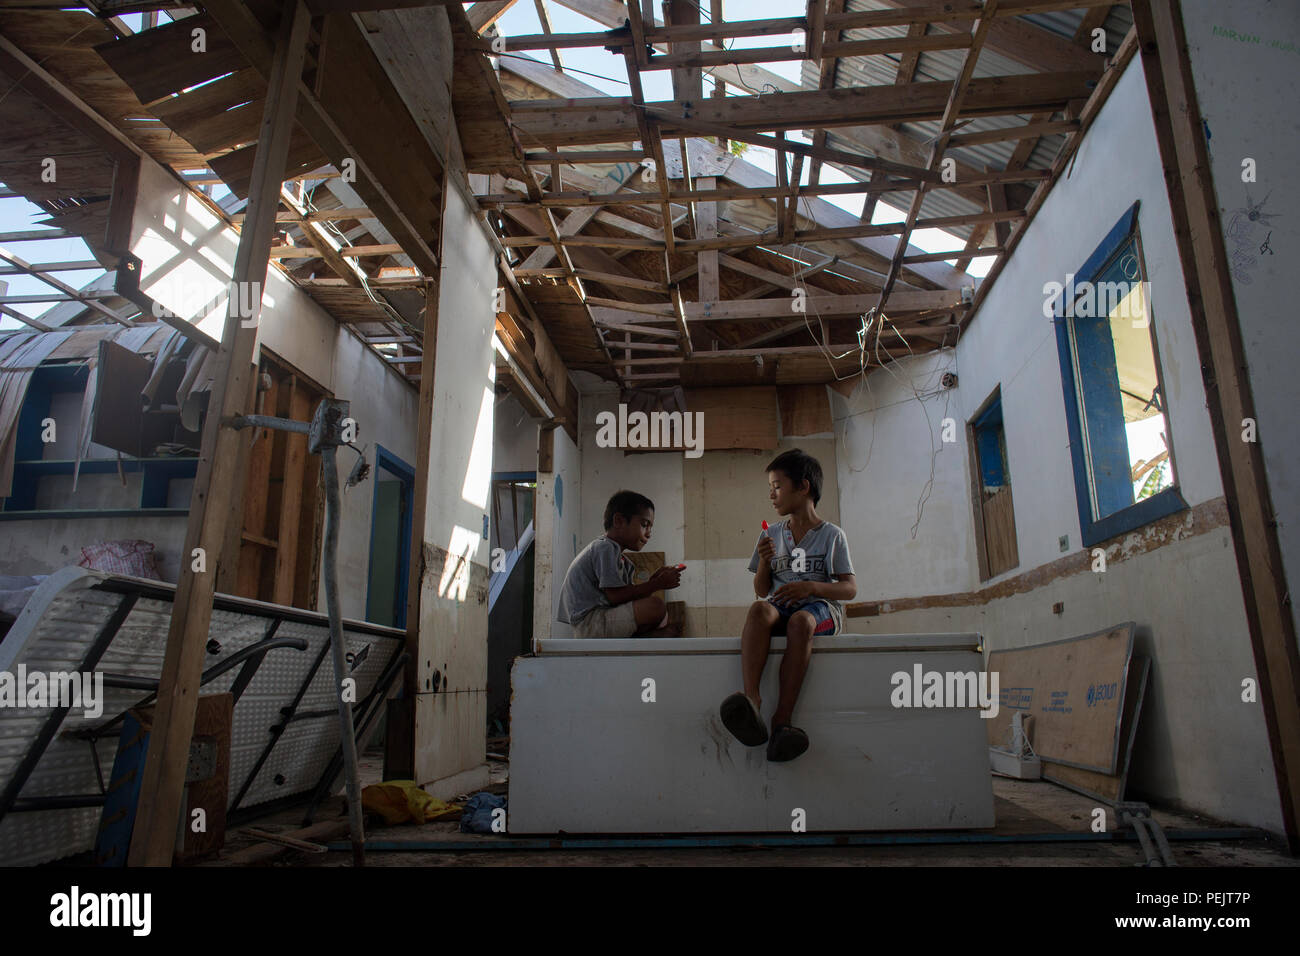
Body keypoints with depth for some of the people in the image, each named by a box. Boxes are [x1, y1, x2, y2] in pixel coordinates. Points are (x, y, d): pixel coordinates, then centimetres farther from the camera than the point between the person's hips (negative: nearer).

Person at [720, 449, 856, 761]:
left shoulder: (831, 535, 11)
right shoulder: (771, 535, 20)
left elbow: (850, 588, 3)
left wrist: (810, 587, -14)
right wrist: (764, 561, -1)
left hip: (821, 608, -2)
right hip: (779, 605, 3)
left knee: (800, 620, -39)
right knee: (758, 609, -35)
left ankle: (782, 719, -42)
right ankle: (751, 701, -53)